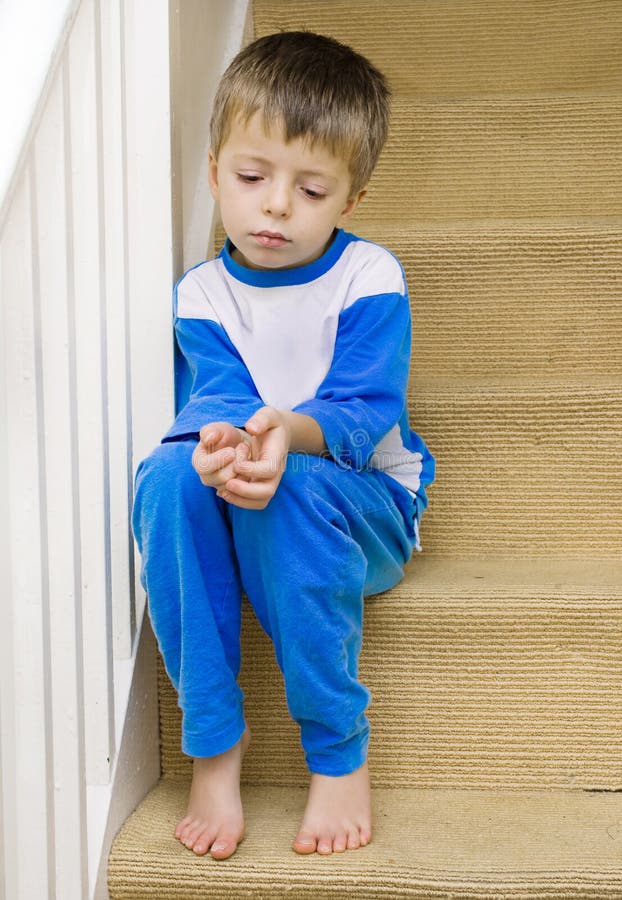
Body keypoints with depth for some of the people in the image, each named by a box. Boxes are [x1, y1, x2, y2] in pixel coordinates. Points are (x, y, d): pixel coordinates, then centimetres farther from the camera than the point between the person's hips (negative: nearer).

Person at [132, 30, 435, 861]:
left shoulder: (370, 278, -6)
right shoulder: (201, 295, 2)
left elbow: (365, 410, -19)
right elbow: (213, 393, -14)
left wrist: (289, 434, -42)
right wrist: (223, 438, -41)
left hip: (367, 508, -2)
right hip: (236, 519, 3)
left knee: (292, 489, -37)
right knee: (169, 471, -30)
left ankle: (341, 753, -22)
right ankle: (213, 736, -19)